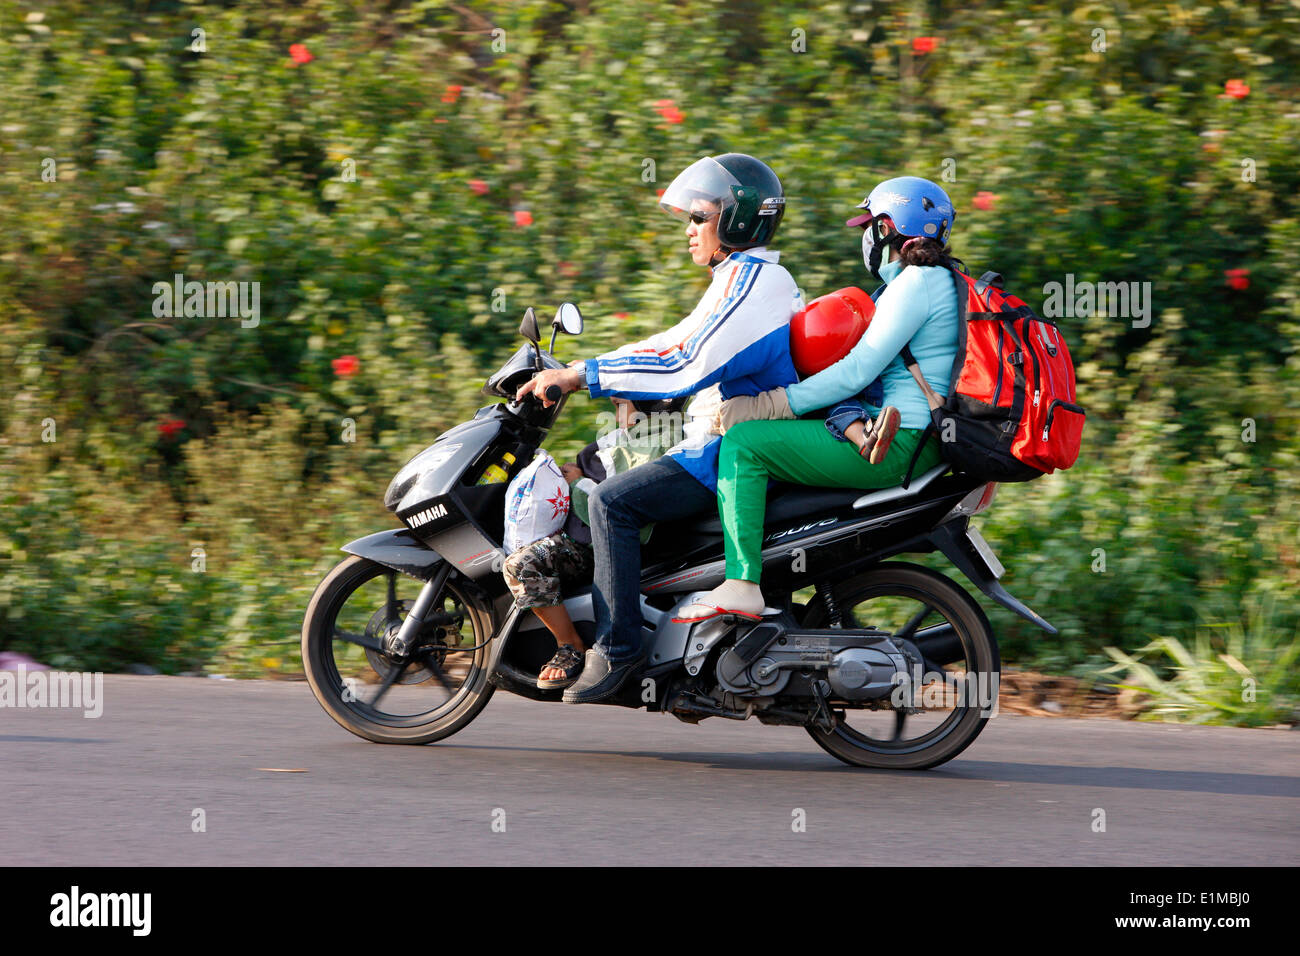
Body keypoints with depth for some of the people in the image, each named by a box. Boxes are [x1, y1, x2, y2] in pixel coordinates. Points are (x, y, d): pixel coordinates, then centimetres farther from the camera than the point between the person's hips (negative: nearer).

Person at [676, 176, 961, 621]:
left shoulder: (916, 283, -11)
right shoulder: (937, 280, 20)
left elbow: (858, 371, -17)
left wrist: (764, 406, -16)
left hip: (905, 445, -11)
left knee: (743, 443, -14)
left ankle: (742, 584, -25)